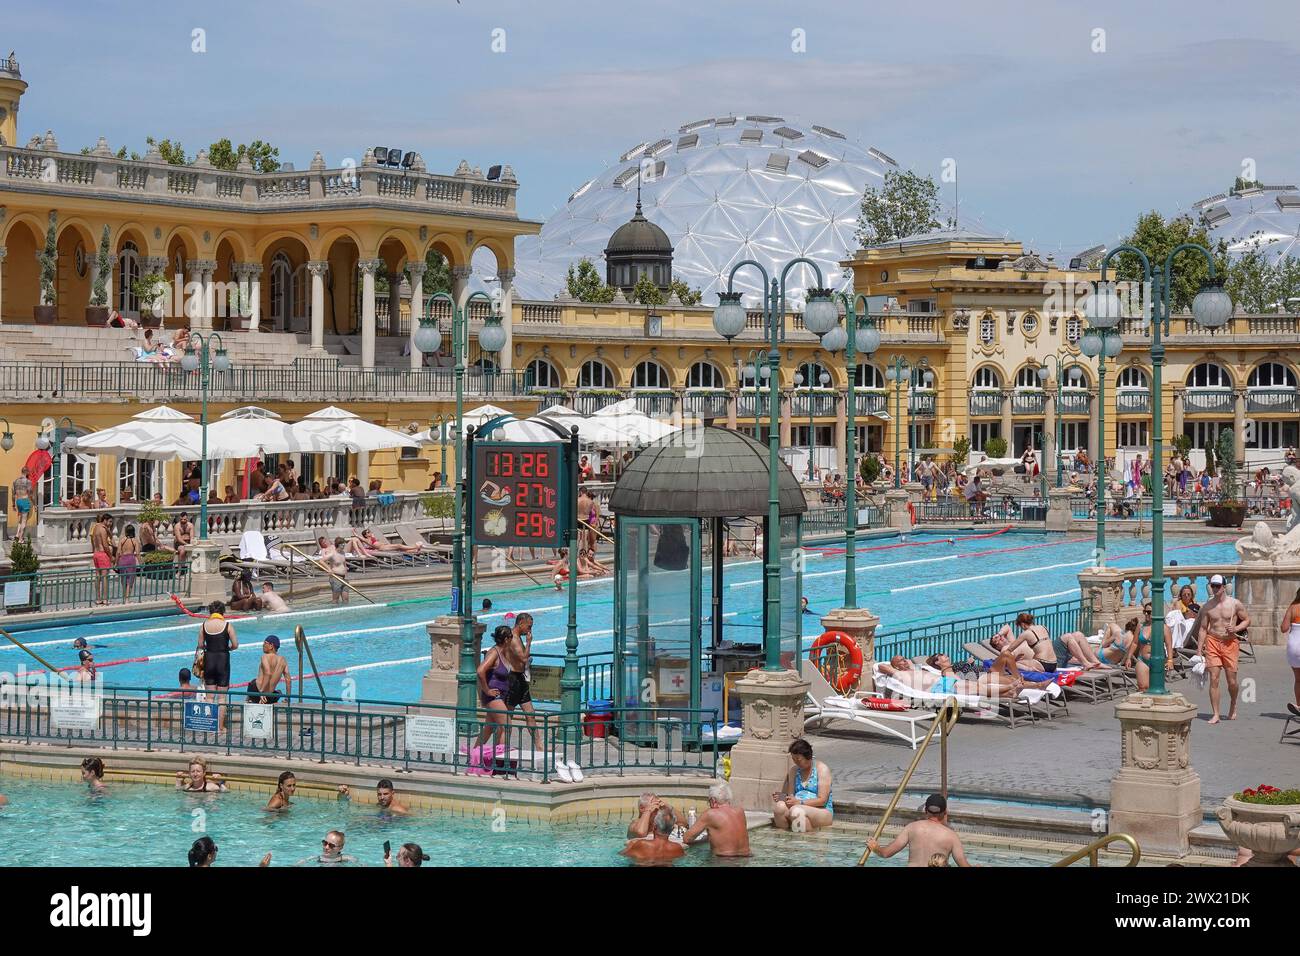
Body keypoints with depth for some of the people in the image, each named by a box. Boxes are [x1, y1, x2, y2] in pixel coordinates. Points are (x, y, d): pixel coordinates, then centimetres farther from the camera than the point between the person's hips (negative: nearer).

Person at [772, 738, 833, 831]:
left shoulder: (822, 769, -1)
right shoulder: (794, 770, 16)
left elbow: (822, 800, -8)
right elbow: (791, 795, 13)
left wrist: (799, 802, -18)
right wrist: (783, 797, -11)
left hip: (822, 811, -5)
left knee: (796, 811, -38)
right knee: (780, 806, -30)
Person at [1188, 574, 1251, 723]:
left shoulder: (1235, 604, -1)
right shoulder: (1207, 606, 4)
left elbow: (1247, 620, 9)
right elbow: (1203, 628, 8)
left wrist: (1236, 628, -11)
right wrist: (1199, 650, 5)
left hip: (1230, 643, -1)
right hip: (1212, 642, 1)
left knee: (1232, 681, 2)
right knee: (1213, 679, -7)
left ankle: (1233, 705, 32)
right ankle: (1215, 714, -3)